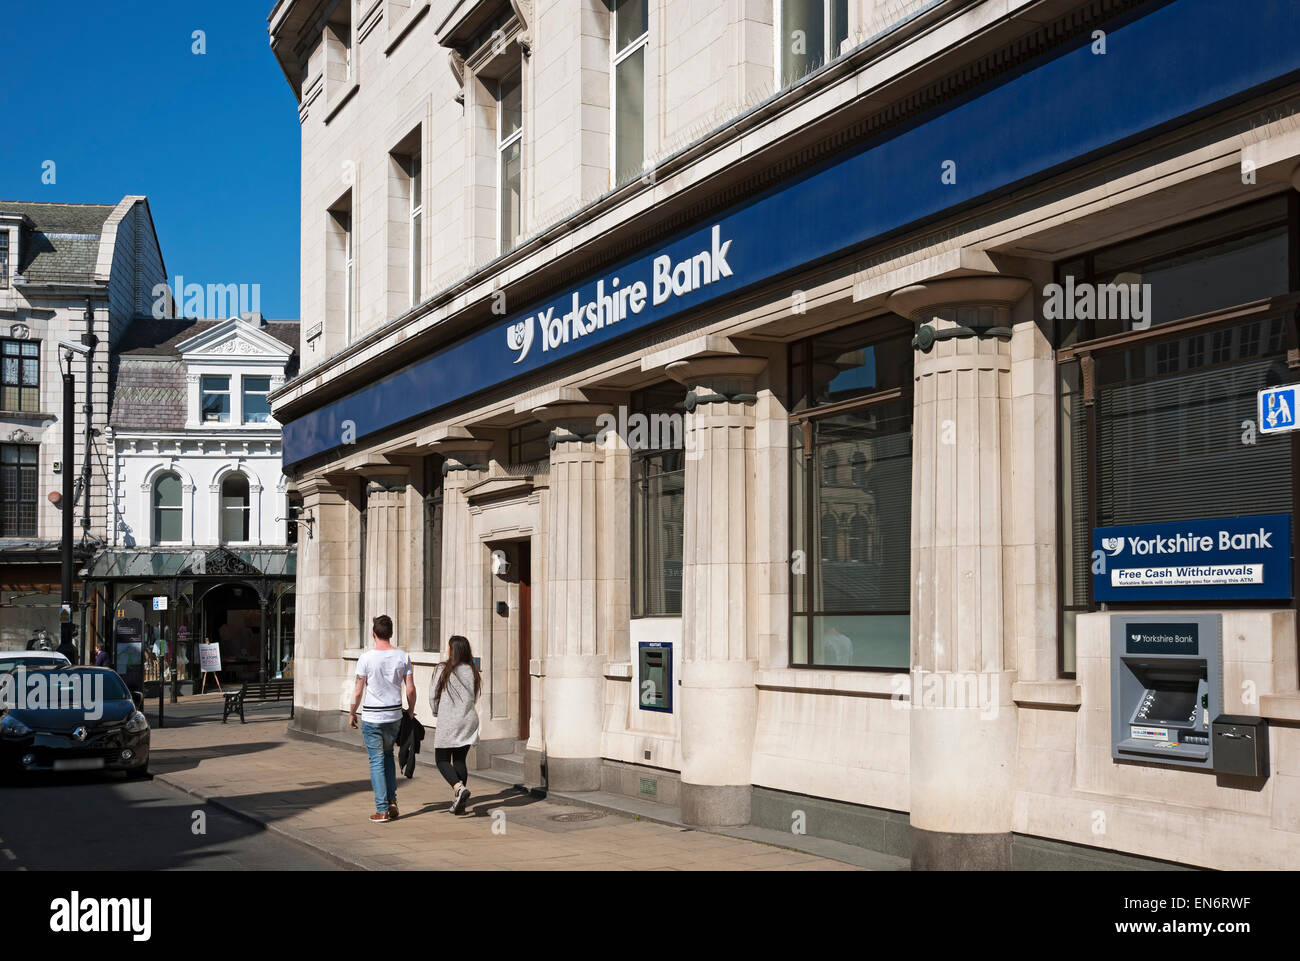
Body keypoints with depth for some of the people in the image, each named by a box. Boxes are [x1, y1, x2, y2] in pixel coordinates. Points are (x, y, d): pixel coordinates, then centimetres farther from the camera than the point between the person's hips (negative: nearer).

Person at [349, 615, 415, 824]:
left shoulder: (366, 658, -12)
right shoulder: (402, 657, -2)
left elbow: (358, 691, -8)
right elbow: (410, 689, -1)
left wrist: (352, 713, 6)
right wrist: (411, 711, 15)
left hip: (372, 717, -4)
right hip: (395, 715, 4)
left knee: (377, 761, 3)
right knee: (388, 754, 23)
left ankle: (382, 810, 3)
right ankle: (392, 801, 16)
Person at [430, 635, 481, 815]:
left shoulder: (443, 670, -8)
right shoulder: (472, 671, 4)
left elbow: (433, 695, -1)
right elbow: (474, 697, 11)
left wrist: (436, 712, 17)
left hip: (448, 721, -4)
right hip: (469, 721, 5)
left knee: (442, 760, 6)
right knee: (460, 760, 12)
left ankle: (459, 787, -17)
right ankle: (459, 801, 11)